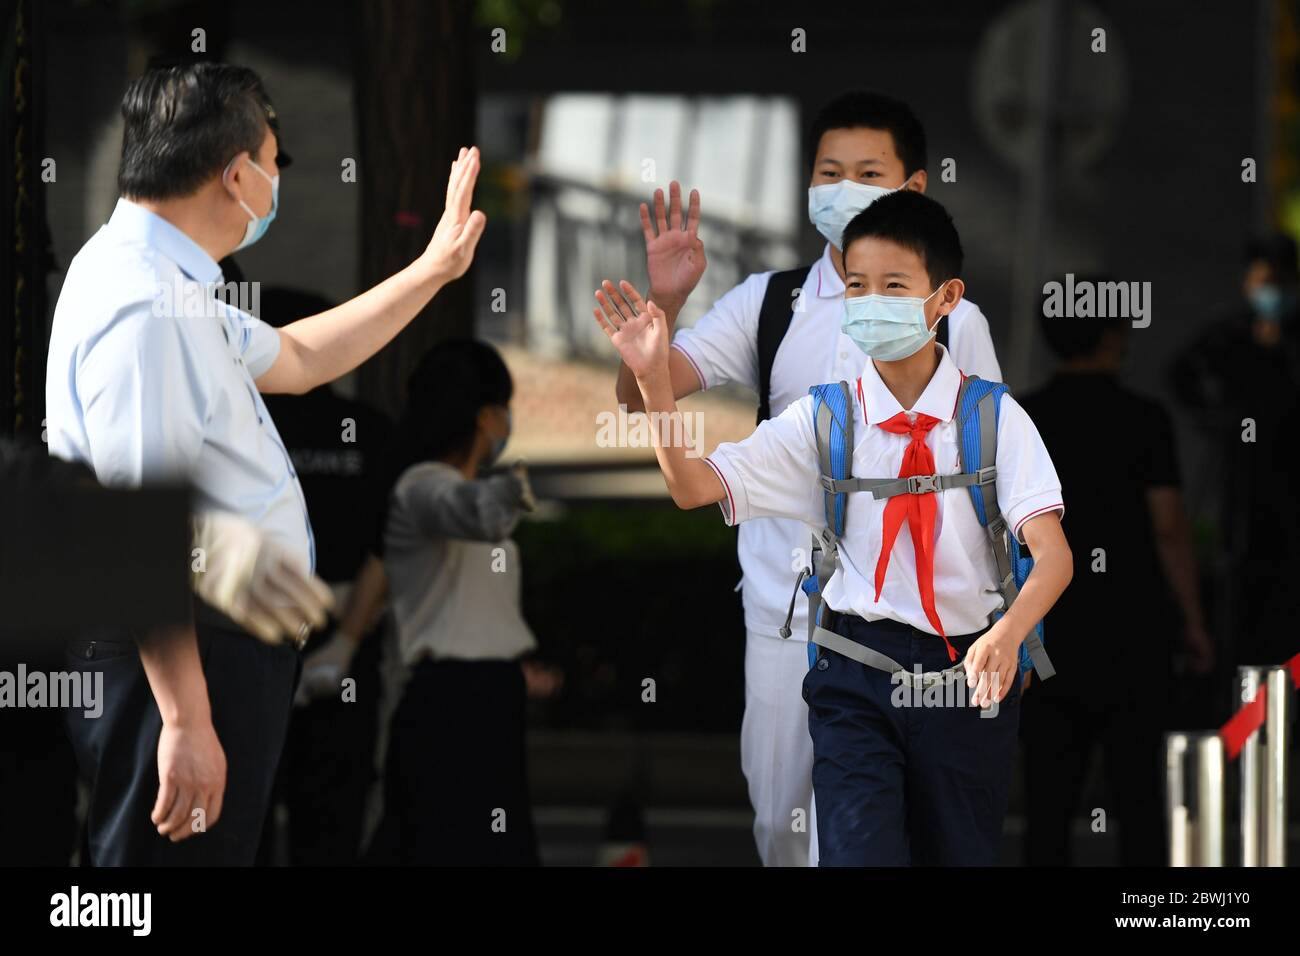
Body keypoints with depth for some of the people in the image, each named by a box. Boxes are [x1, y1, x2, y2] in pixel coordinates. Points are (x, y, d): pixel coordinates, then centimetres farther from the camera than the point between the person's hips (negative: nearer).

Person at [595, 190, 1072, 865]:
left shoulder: (993, 417, -5)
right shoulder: (824, 419, 1)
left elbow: (1053, 554, -15)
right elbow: (693, 487, -6)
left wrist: (1008, 635, -35)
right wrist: (652, 378, -20)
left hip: (968, 671, 0)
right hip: (857, 669, 0)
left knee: (959, 855, 10)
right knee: (858, 850, -16)